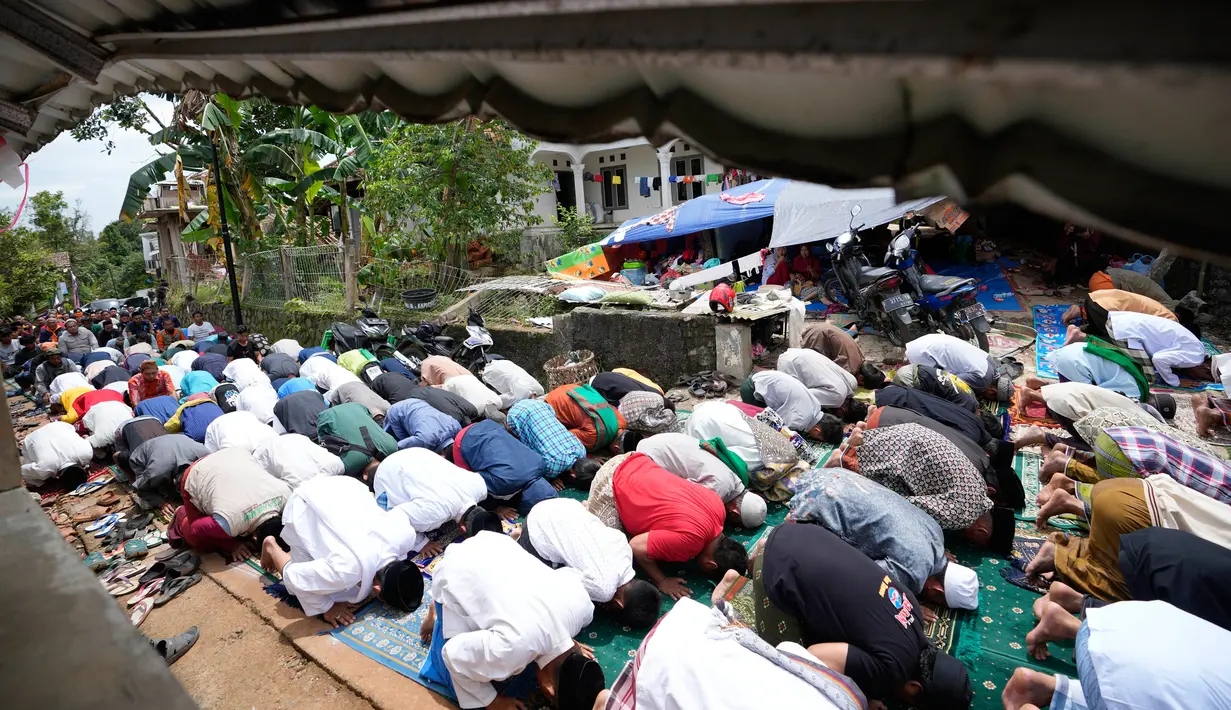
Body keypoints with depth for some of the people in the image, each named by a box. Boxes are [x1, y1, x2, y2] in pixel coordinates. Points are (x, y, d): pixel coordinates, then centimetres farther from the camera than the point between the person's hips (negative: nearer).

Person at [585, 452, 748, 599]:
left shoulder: (717, 505, -6)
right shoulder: (689, 539, -28)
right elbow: (637, 546, -23)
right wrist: (661, 581, -12)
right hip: (611, 483, -7)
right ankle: (586, 510, 17)